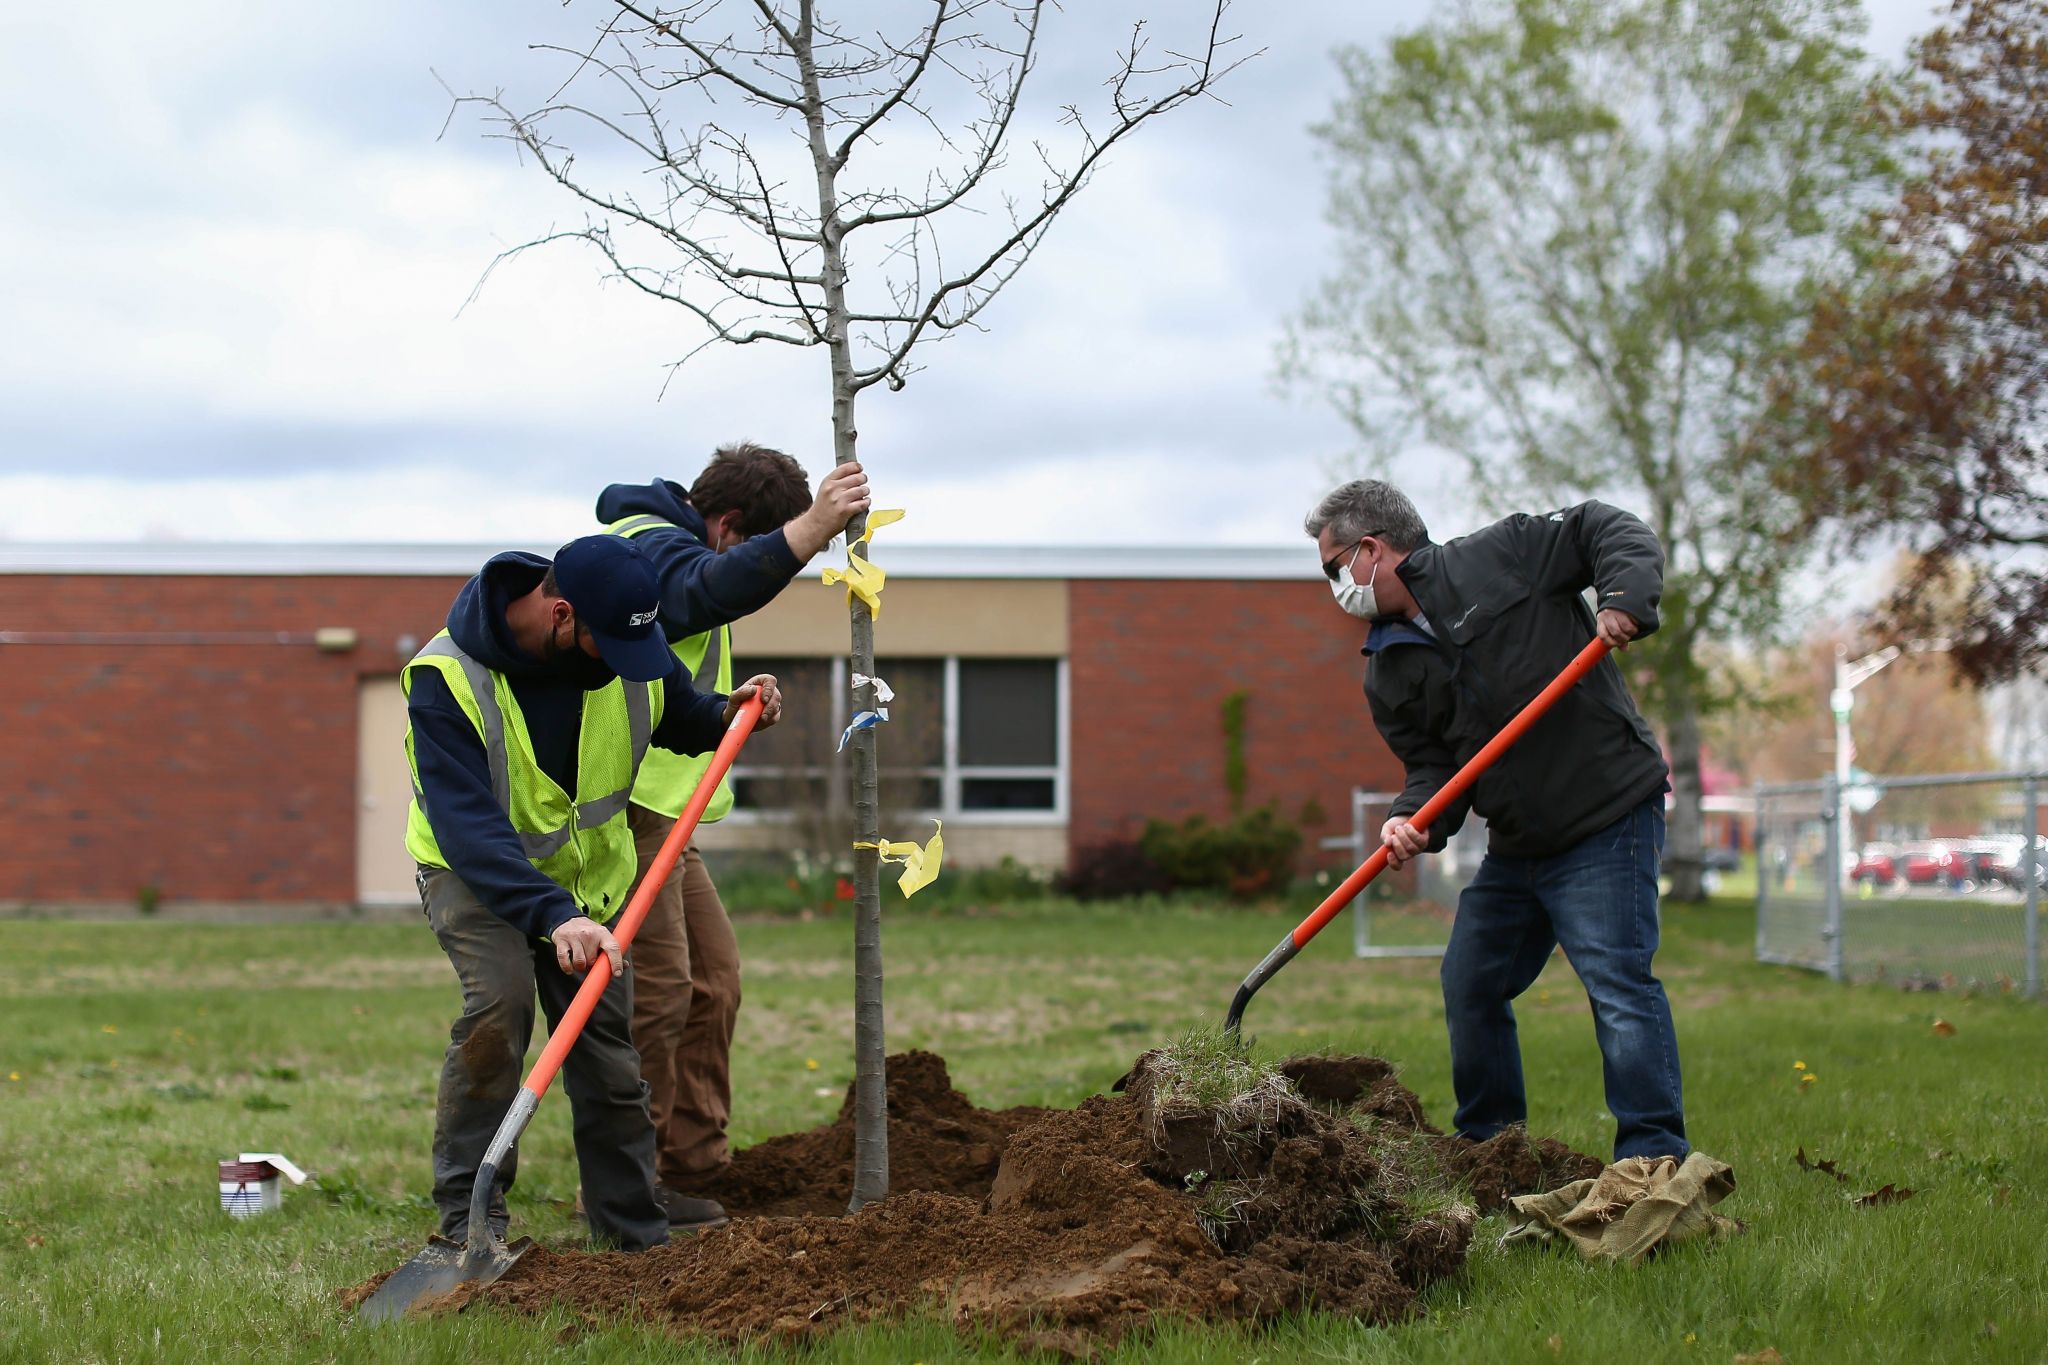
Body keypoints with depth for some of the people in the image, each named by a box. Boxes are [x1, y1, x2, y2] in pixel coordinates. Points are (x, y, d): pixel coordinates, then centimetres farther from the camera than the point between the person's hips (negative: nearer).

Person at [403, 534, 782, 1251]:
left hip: (589, 869, 5)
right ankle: (468, 1218, -20)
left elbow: (678, 715, 9)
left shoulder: (631, 647, -14)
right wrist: (553, 916, -51)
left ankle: (639, 1234, 16)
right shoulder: (448, 678, -32)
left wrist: (727, 714, -15)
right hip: (473, 869, -5)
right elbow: (466, 823, -40)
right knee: (499, 1003, -28)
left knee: (609, 1044, 3)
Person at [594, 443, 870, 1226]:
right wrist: (811, 529, -49)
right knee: (656, 987, -12)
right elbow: (706, 591, -38)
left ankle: (690, 1169, 18)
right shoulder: (648, 544, -13)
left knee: (712, 977, 12)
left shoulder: (668, 546, 22)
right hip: (620, 805, -11)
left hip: (658, 812, 11)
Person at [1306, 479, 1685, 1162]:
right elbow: (1432, 766, 6)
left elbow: (1610, 530, -5)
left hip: (1607, 816, -8)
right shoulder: (1389, 676, 10)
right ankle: (1487, 1145, 29)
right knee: (1470, 985, 13)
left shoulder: (1499, 556, -7)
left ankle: (1655, 1156, -10)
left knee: (1618, 983, -13)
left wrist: (1624, 598, -23)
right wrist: (1413, 820, -15)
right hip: (1515, 845, 8)